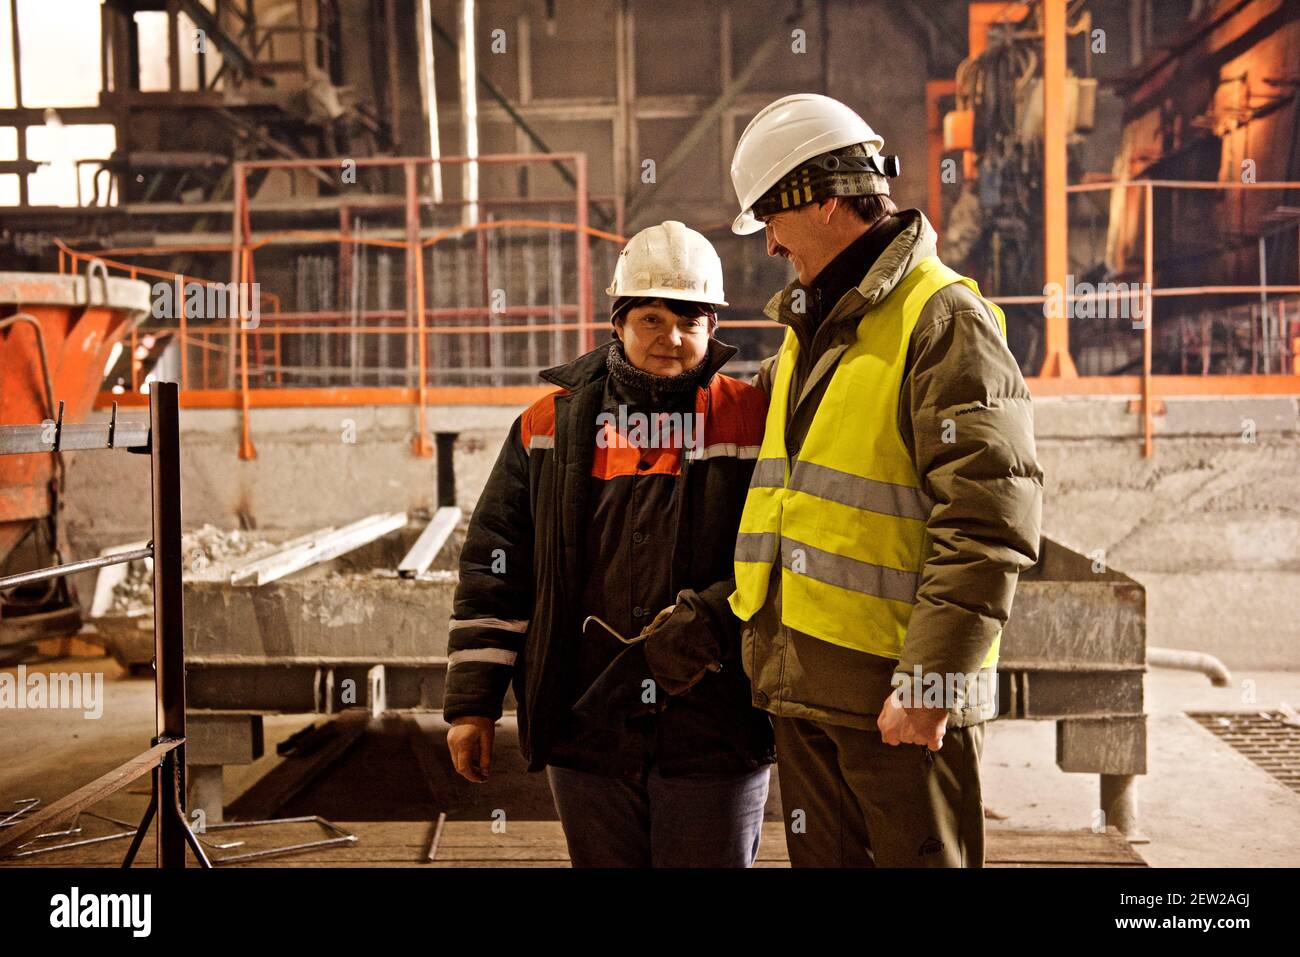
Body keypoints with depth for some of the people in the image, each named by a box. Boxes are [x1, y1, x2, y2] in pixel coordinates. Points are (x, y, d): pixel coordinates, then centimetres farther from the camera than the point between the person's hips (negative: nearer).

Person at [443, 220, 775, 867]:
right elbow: (494, 572, 8)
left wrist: (707, 623, -18)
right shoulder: (550, 427, 7)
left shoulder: (752, 425, 0)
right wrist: (471, 701, 5)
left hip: (714, 737, -2)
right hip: (586, 733, 2)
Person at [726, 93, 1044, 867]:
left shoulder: (944, 318, -13)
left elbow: (990, 521, -20)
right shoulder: (811, 326, 16)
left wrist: (930, 682, -22)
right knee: (825, 857, 17)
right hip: (803, 679, 9)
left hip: (896, 691, -8)